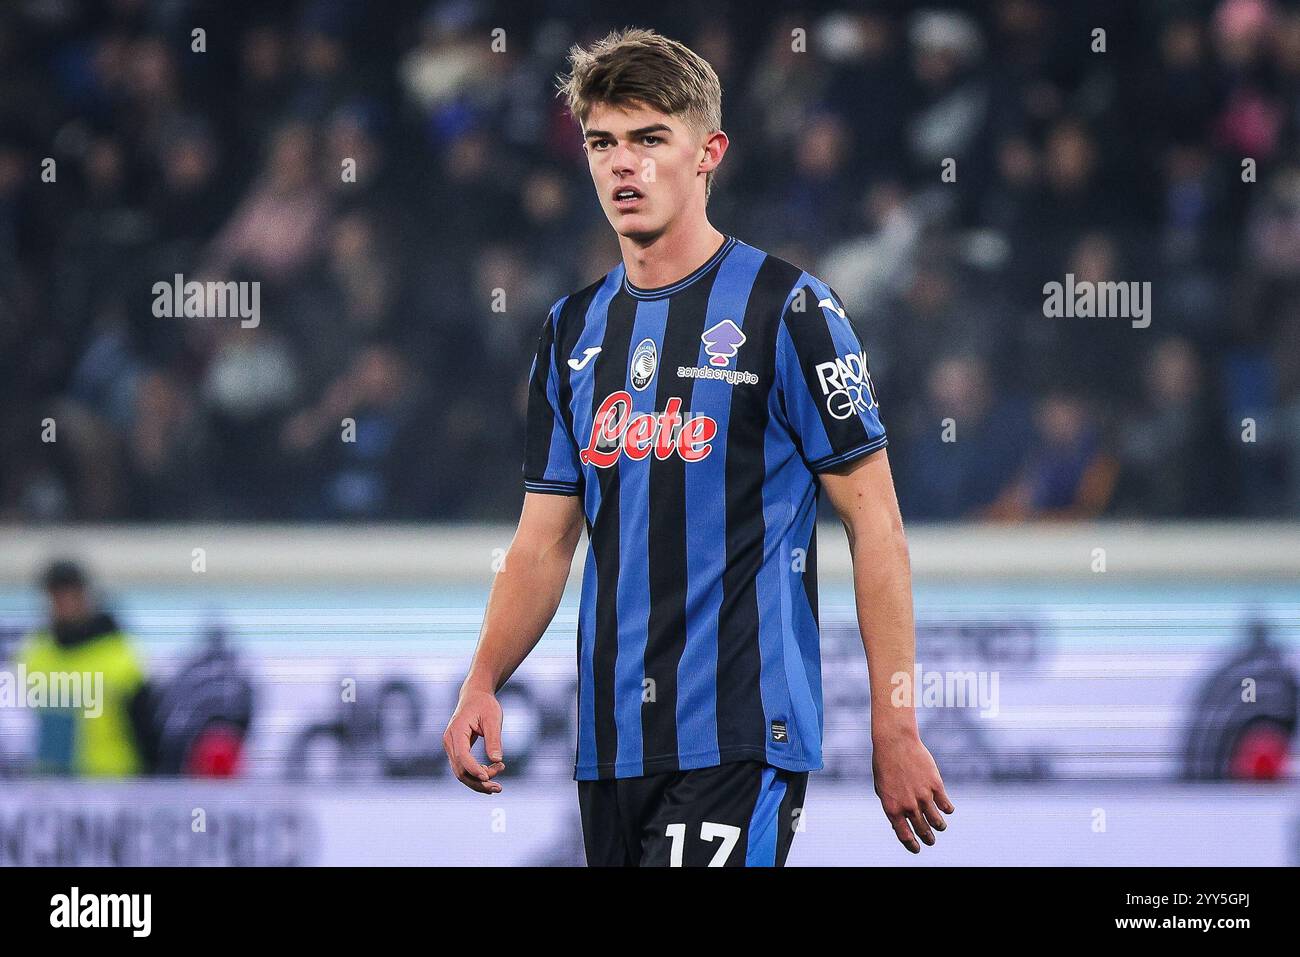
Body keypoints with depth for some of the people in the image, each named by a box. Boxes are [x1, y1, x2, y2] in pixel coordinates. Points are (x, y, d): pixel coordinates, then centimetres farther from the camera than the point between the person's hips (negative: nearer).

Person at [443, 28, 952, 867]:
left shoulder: (788, 309, -4)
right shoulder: (575, 331, 14)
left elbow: (874, 522, -5)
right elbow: (545, 538, 16)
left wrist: (895, 730, -9)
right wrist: (483, 684, -1)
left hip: (740, 735, -6)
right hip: (609, 745, 6)